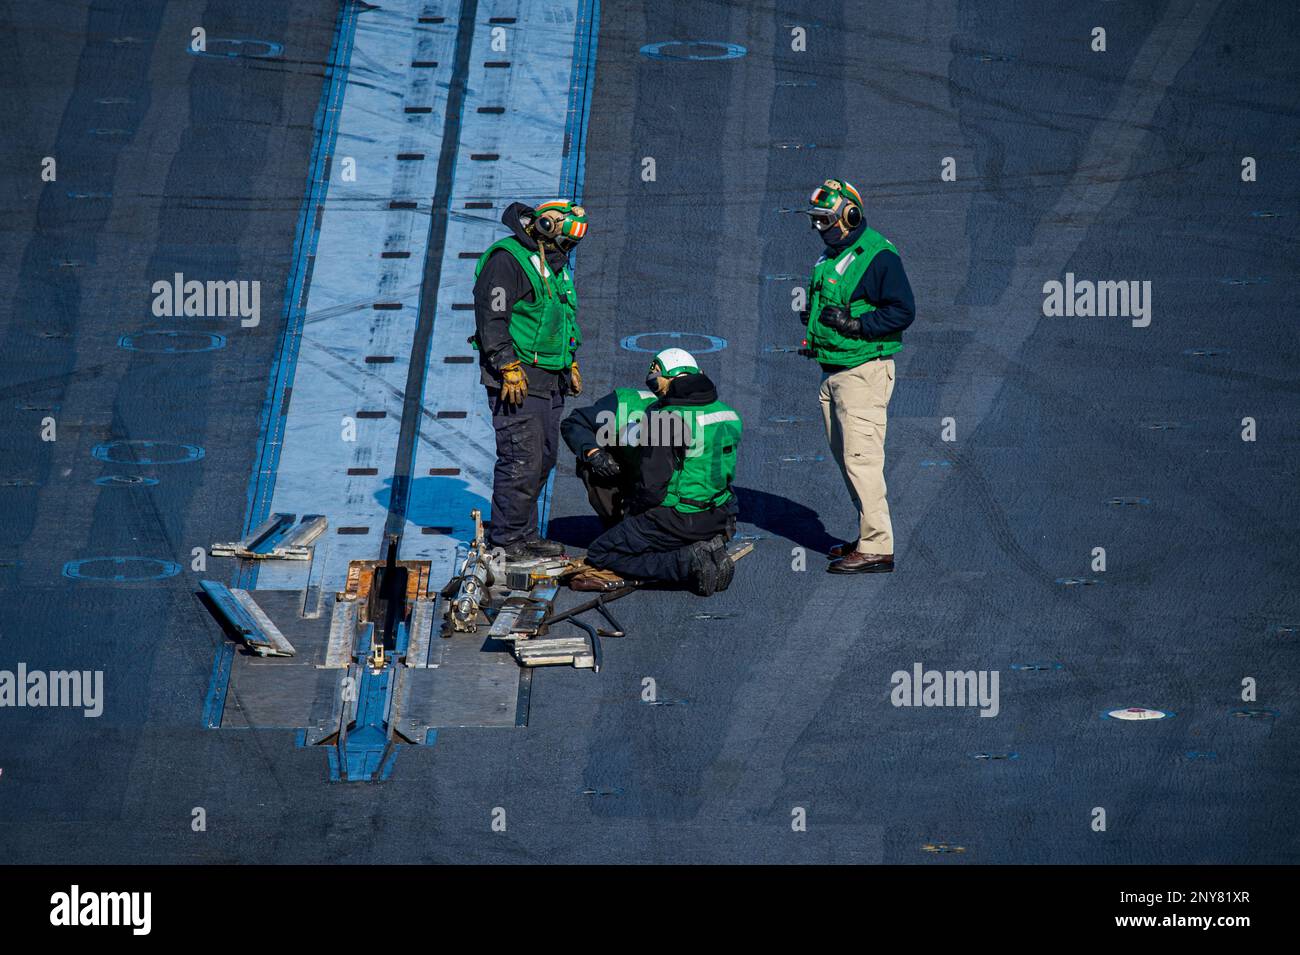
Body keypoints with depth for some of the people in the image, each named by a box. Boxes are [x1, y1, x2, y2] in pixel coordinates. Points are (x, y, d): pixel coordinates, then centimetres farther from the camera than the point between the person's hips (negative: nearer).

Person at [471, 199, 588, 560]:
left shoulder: (554, 263, 17)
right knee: (522, 459, -10)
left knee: (544, 458, 12)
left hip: (549, 380, 10)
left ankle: (525, 534, 21)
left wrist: (571, 363, 26)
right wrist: (509, 369, -22)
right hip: (517, 379, -10)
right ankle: (506, 540, -2)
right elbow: (492, 319, -19)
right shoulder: (507, 259, -14)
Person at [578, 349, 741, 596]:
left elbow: (651, 487, -19)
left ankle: (688, 562, -11)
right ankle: (708, 551, 4)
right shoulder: (729, 414, 6)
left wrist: (633, 509, 2)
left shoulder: (666, 419, -17)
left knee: (599, 555, 4)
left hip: (677, 519, -8)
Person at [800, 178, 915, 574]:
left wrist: (855, 324, -23)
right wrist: (813, 320, 9)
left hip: (863, 371, -10)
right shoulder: (829, 257, 16)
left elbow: (903, 310, -18)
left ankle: (876, 549, -11)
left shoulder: (878, 255, -13)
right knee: (846, 457, 13)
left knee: (861, 458, -12)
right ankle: (870, 536, 22)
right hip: (833, 373, 10)